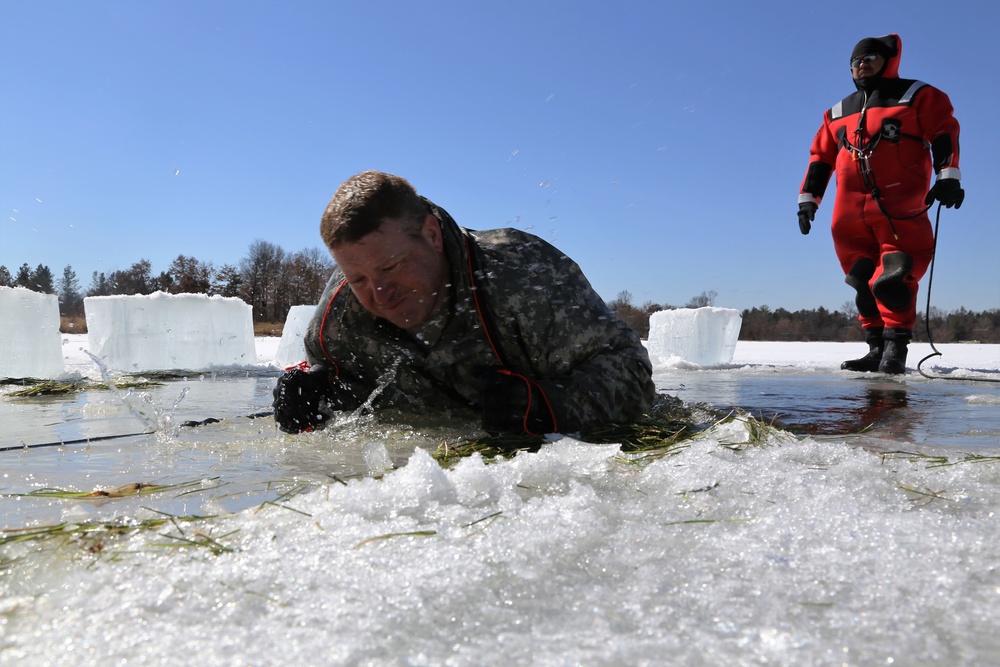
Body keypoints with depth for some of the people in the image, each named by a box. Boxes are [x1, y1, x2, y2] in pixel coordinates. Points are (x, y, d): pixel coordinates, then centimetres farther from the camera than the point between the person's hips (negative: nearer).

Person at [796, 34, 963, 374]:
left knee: (894, 278, -14)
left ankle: (895, 348, -11)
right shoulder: (837, 113, 25)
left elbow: (944, 132, 0)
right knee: (863, 282, 2)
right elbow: (820, 157, 23)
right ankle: (876, 349, 7)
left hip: (901, 208, -5)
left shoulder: (918, 96, 11)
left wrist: (948, 177, -13)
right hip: (851, 214, 5)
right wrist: (807, 200, 15)